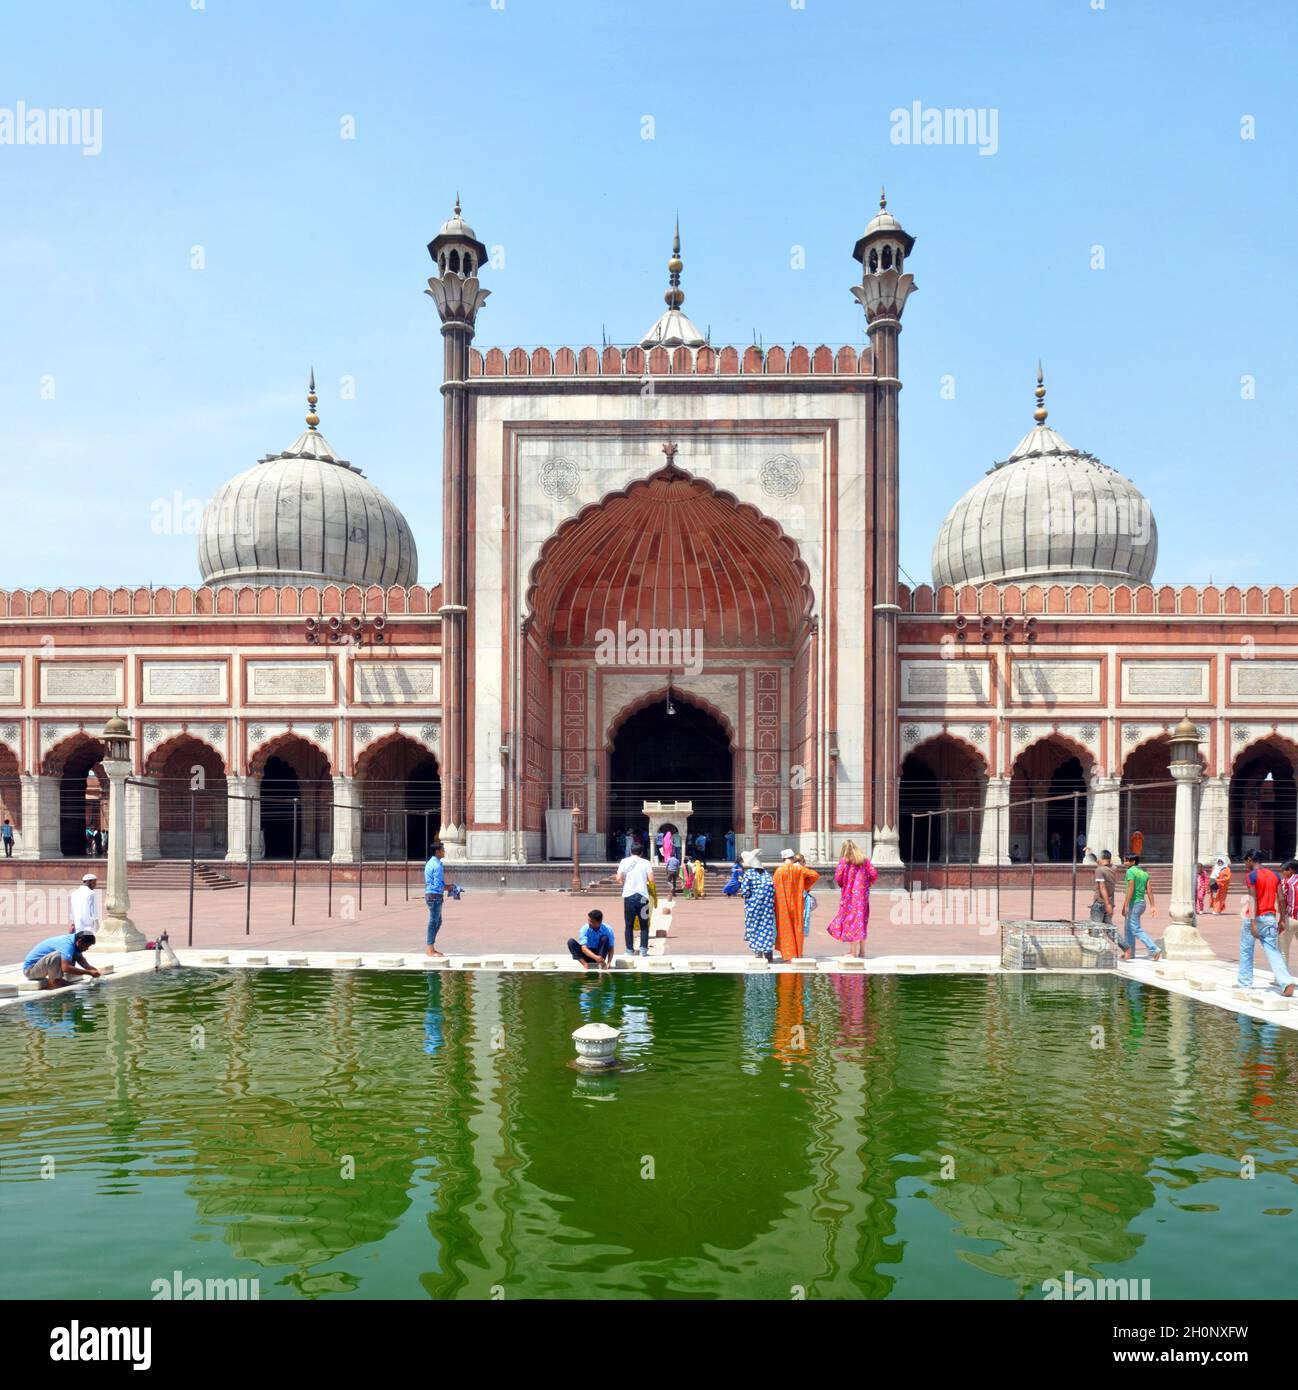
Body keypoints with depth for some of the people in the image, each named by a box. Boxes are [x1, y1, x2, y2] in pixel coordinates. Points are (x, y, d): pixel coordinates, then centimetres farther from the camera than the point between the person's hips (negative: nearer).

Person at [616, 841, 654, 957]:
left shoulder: (624, 862, 0)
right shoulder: (646, 863, 1)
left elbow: (619, 879, -6)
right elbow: (651, 880, -6)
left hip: (628, 896, 0)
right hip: (642, 896, 0)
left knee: (629, 925, 9)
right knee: (644, 925, 9)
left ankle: (630, 950, 9)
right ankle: (643, 949, 1)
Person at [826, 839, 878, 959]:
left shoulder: (844, 861, -6)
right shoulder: (864, 860, 6)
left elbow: (838, 877, -12)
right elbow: (874, 873, -1)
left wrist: (841, 884, 8)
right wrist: (867, 884, 14)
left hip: (849, 895, -4)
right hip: (863, 895, 4)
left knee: (850, 919, 1)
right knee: (862, 920, 13)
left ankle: (853, 952, 1)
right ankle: (862, 951, 16)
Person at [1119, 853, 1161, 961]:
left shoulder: (1130, 871, -14)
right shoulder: (1144, 872, 12)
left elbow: (1130, 889, -21)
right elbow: (1149, 891, 8)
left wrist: (1125, 906, -22)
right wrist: (1153, 906, 6)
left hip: (1134, 903, -9)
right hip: (1142, 902, 9)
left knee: (1136, 929, -7)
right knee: (1128, 928, 16)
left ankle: (1154, 950, -15)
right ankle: (1130, 953, 20)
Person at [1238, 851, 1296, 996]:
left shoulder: (1252, 876, -9)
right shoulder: (1275, 875, 10)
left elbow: (1253, 899, -17)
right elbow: (1281, 899, 9)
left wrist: (1253, 922, -21)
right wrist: (1281, 919, 17)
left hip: (1255, 917, -5)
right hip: (1270, 918, 5)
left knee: (1246, 951, 10)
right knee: (1273, 951, 2)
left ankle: (1244, 983, 17)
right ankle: (1286, 981, -16)